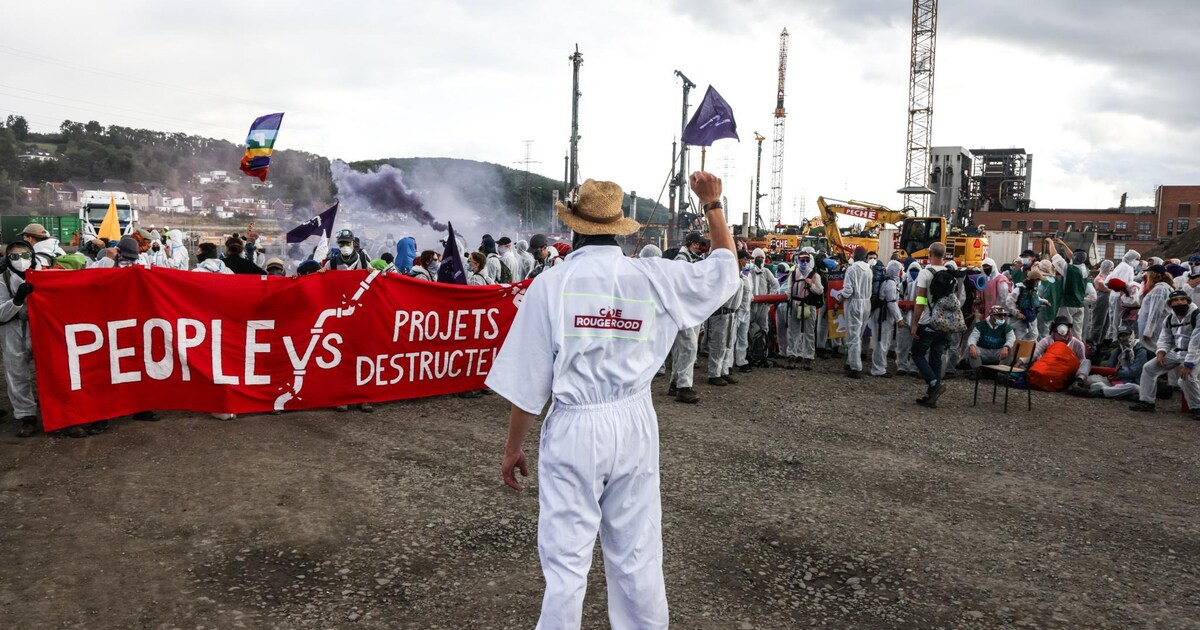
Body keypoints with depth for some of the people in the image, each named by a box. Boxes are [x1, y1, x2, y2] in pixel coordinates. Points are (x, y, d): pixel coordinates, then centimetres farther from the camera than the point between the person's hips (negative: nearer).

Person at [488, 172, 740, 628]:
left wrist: (513, 446, 6)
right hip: (633, 424, 3)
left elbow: (527, 380, -6)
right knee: (637, 553, 15)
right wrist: (711, 204, 23)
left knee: (566, 560, 7)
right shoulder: (654, 278, -2)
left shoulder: (551, 284, -8)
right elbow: (725, 268, 15)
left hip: (574, 427, -2)